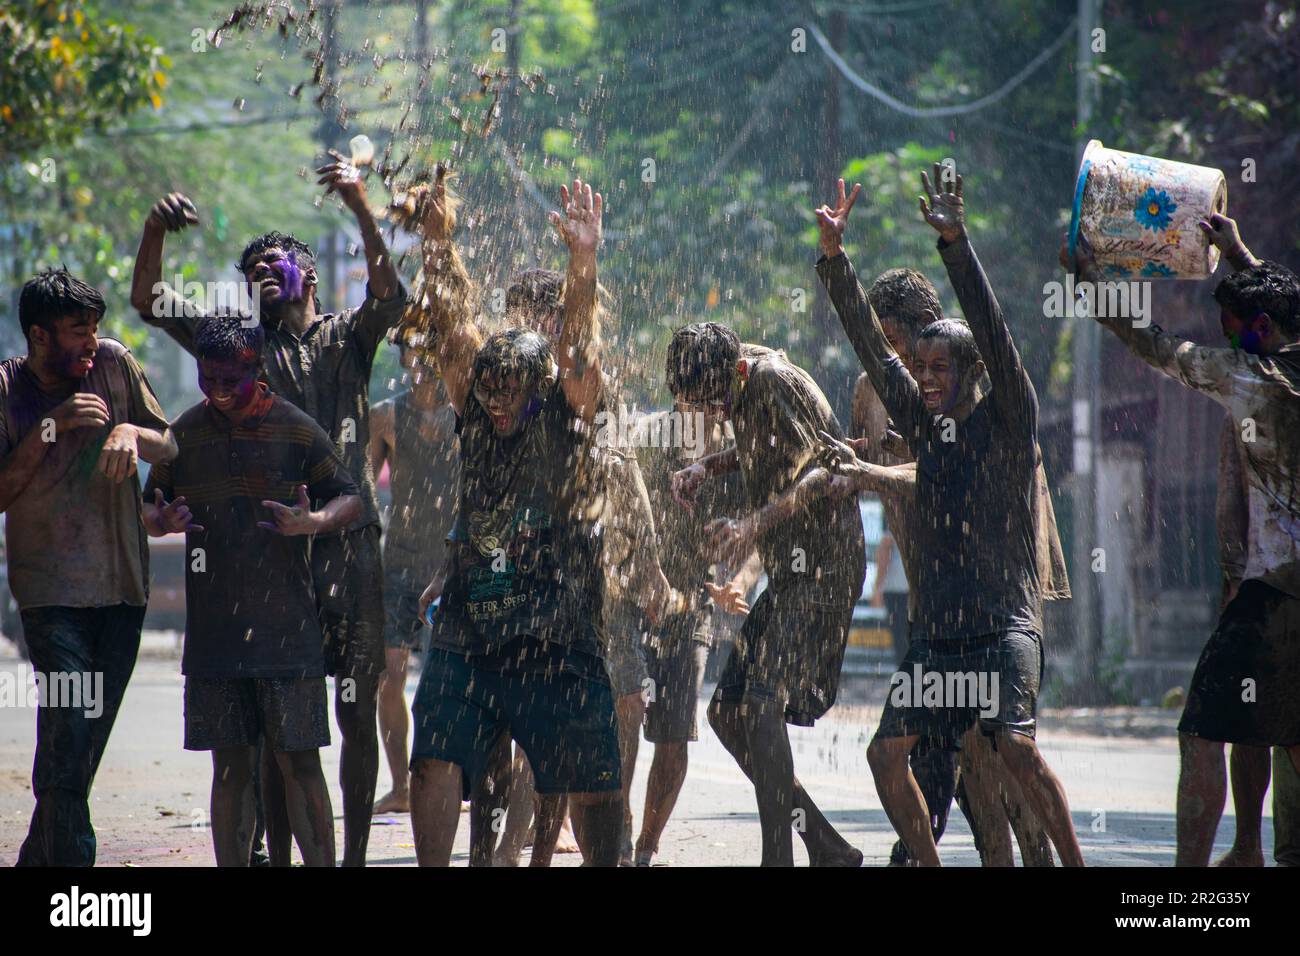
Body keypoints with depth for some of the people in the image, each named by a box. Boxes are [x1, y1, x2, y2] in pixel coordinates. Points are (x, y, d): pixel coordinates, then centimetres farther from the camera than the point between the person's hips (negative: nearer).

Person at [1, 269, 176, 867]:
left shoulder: (114, 364, 3)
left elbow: (171, 449, 8)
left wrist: (131, 432, -13)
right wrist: (50, 429, -18)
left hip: (123, 584, 4)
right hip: (52, 590, -4)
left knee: (86, 747, 7)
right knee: (67, 736, -17)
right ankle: (72, 862, -19)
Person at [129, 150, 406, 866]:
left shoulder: (346, 337, 9)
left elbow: (389, 295, -11)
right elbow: (148, 301, 8)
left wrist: (361, 209, -23)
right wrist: (155, 230, -9)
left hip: (348, 544, -2)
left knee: (357, 713, 0)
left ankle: (353, 855, 7)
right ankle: (278, 855, 7)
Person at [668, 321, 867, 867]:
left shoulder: (773, 378, -16)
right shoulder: (739, 381, 10)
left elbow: (825, 471, -22)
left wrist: (753, 525, -29)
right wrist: (708, 467, 11)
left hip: (822, 566, -10)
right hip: (790, 571, 10)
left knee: (762, 702, -23)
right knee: (726, 712, 8)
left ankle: (778, 857, -26)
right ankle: (829, 849, 13)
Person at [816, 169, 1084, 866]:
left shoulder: (1007, 418, -3)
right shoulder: (925, 425, 12)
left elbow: (993, 334, -15)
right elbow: (872, 347, 11)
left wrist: (955, 245, -24)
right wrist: (834, 259, 4)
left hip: (1004, 622, -7)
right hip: (935, 628, 7)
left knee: (1015, 744, -23)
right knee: (886, 752, 0)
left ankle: (1074, 866, -17)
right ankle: (928, 865, 14)